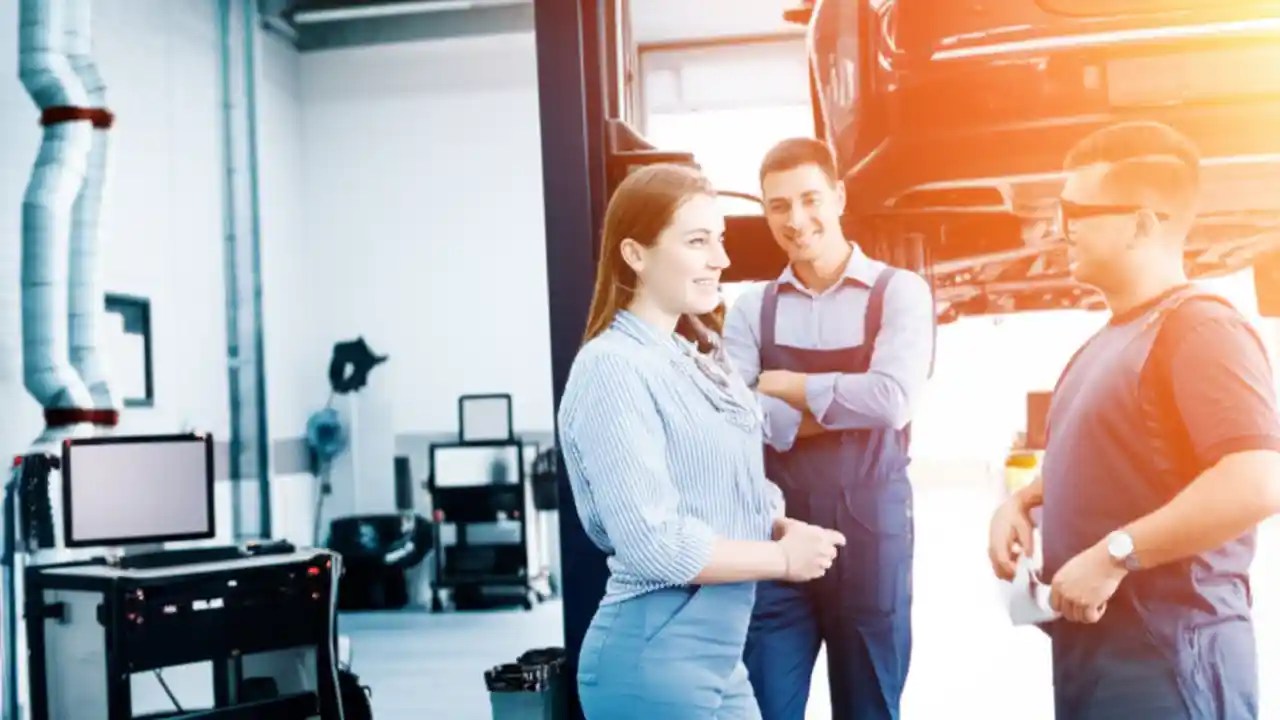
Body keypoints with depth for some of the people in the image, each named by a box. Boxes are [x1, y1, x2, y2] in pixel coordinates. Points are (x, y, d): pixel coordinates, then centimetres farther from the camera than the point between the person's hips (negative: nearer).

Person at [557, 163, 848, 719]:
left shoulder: (695, 359, 10)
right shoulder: (613, 368, -18)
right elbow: (652, 543, -24)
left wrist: (783, 527, -4)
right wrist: (782, 556, -14)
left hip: (719, 655, 9)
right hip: (654, 662, -9)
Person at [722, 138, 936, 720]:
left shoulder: (899, 292, 0)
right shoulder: (751, 309, 7)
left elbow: (891, 399, -17)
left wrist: (784, 386, -6)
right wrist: (843, 409, -13)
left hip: (869, 528, -2)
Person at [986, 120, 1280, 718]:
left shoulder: (1199, 328, -14)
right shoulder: (1112, 336, 15)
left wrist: (1114, 555, -22)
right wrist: (1022, 502, 9)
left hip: (1166, 655, -9)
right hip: (1090, 643, 9)